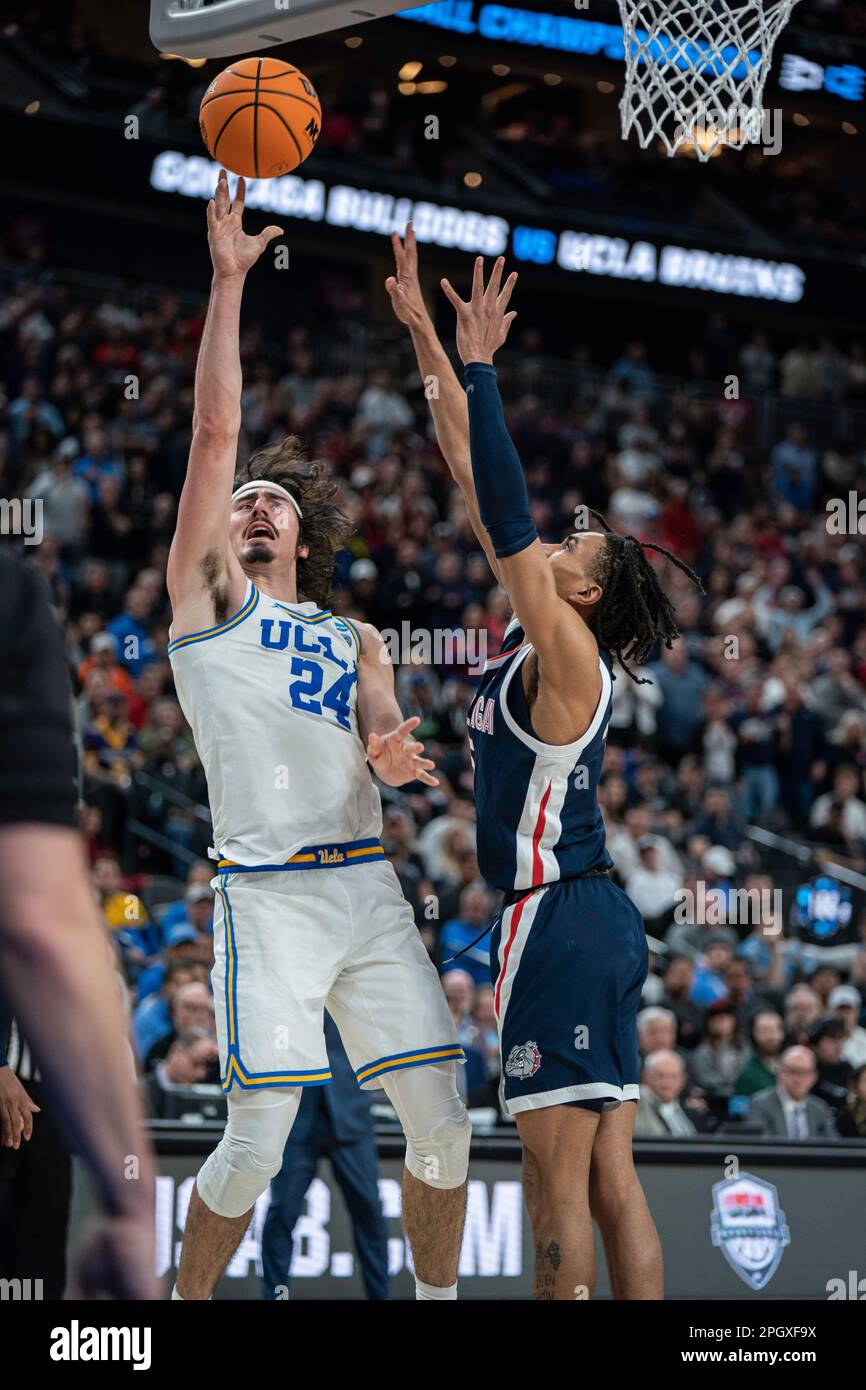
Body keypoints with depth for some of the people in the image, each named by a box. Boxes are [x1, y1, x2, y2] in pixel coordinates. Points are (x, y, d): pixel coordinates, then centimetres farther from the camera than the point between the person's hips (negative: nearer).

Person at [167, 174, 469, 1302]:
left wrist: (390, 754, -16)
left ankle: (437, 1299, 18)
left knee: (442, 1121, 0)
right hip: (268, 896, -4)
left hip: (369, 890, 4)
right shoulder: (210, 596, 12)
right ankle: (185, 1307, 9)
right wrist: (228, 280, 0)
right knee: (257, 1142, -10)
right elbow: (214, 433, 3)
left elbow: (384, 741, 8)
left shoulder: (357, 641, 24)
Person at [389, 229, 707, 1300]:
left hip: (561, 921, -10)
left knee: (558, 1182, -8)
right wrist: (443, 359, 16)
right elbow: (485, 493, 16)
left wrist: (470, 366, -15)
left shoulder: (565, 649, -9)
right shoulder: (534, 639, 14)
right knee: (609, 1178, 8)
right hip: (589, 920, 10)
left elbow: (506, 510, -17)